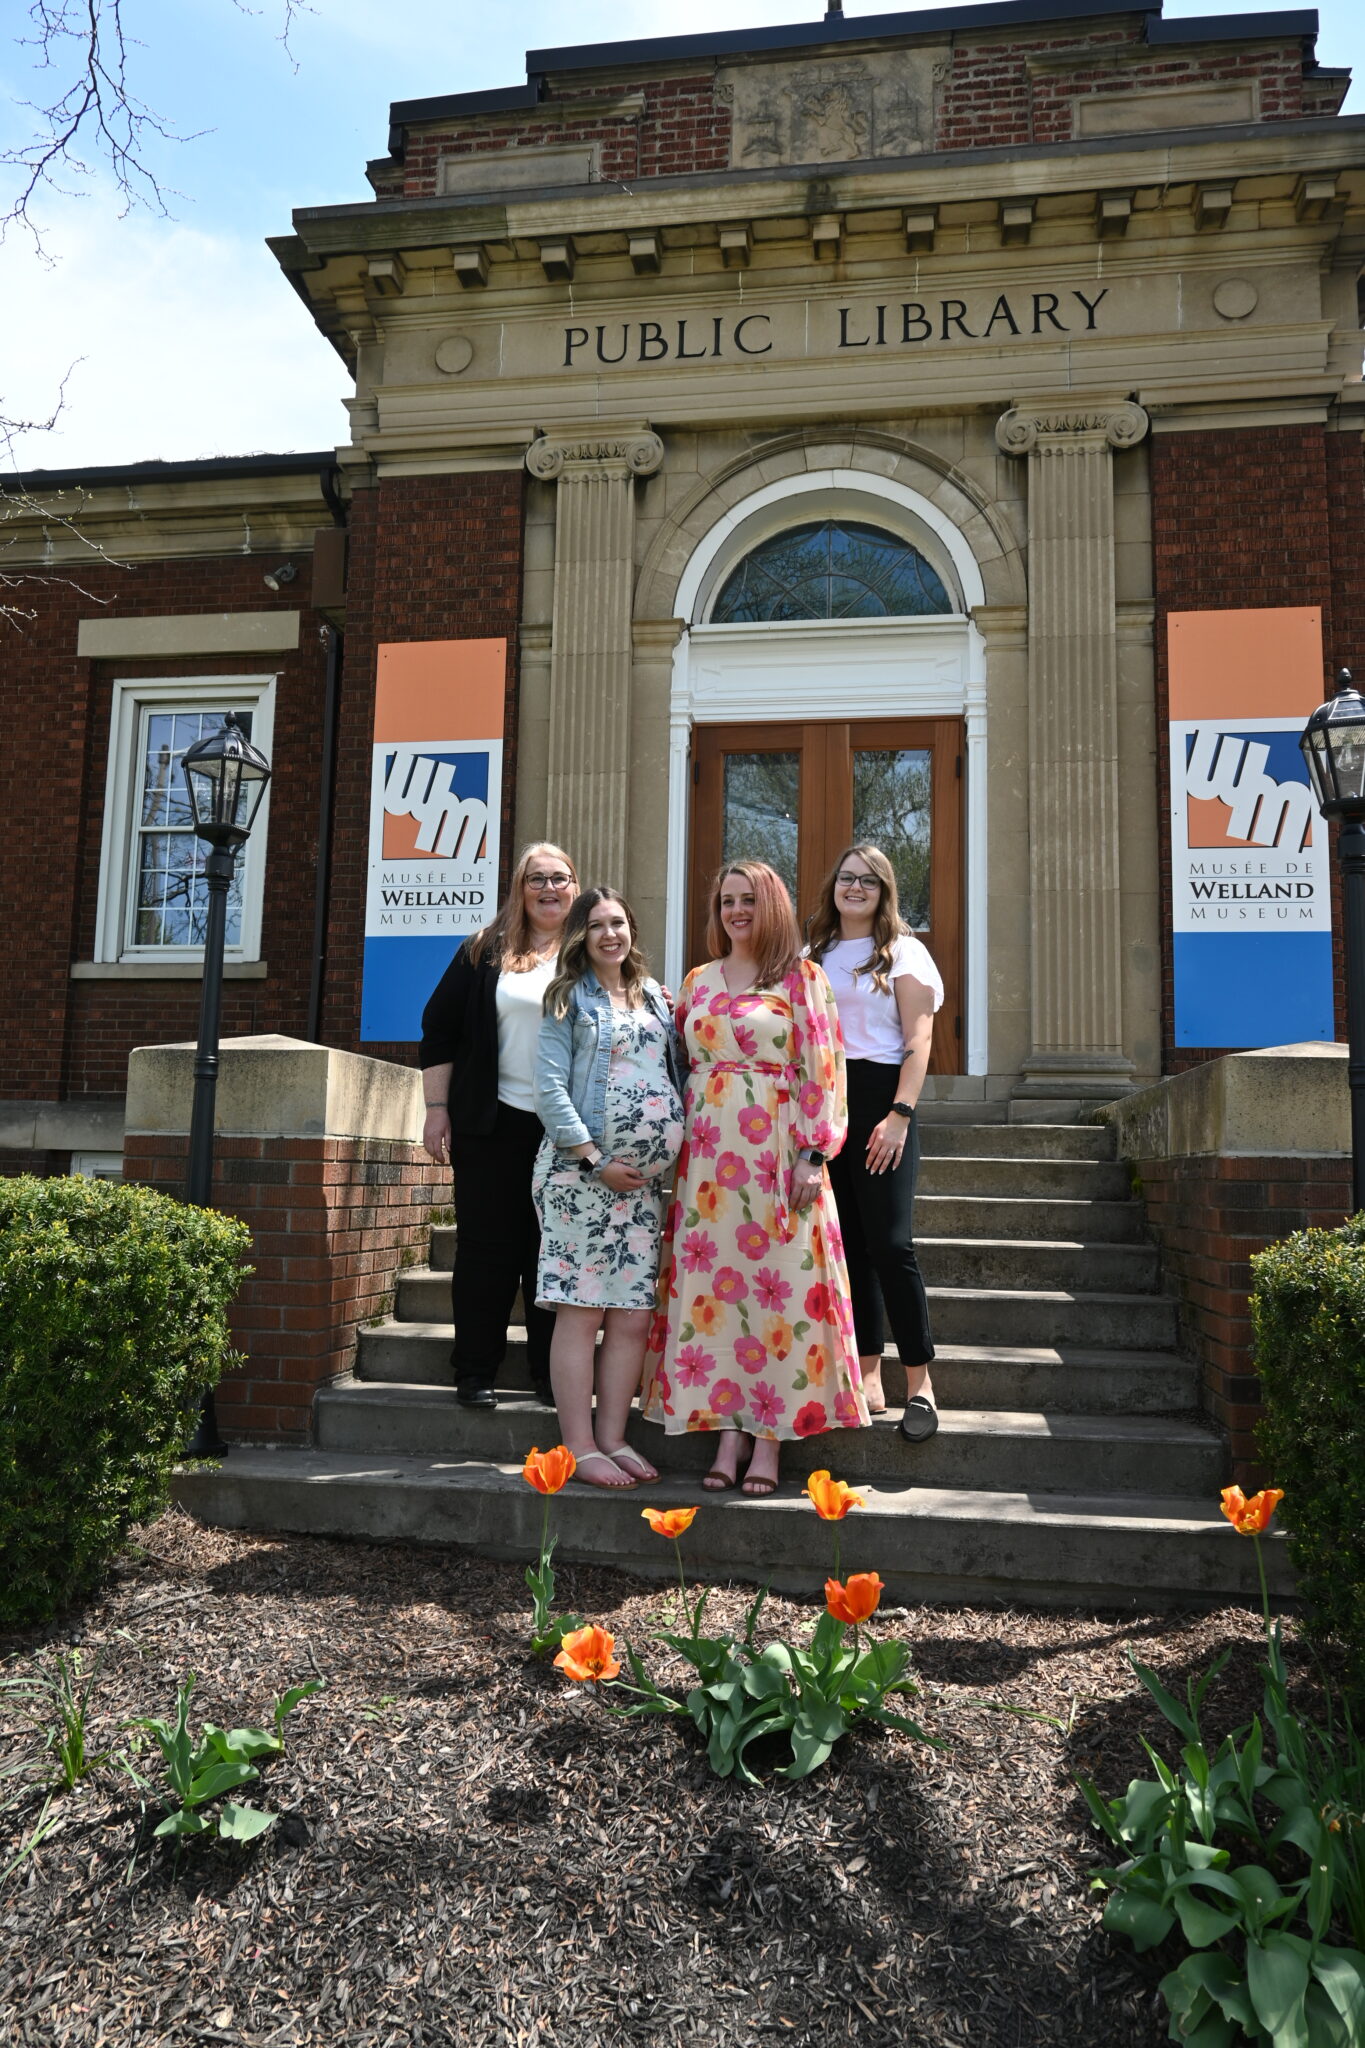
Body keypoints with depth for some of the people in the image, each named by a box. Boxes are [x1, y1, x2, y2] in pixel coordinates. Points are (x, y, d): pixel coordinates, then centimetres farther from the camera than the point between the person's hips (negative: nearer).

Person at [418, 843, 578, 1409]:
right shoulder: (484, 952, 7)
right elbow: (439, 1031, 6)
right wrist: (437, 1108, 0)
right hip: (494, 1125, 0)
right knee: (486, 1247, 4)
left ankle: (552, 1376, 14)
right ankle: (475, 1372, 14)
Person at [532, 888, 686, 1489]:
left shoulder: (656, 998, 18)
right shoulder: (569, 999, 2)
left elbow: (679, 1076, 19)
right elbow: (550, 1088, -7)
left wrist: (678, 1155, 6)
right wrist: (595, 1160, -13)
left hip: (648, 1178, 5)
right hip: (583, 1173, -5)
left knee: (633, 1316, 5)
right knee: (580, 1311, -3)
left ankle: (612, 1438, 14)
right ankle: (580, 1448, 3)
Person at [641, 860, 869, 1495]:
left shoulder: (801, 978, 2)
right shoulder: (699, 982, 15)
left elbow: (821, 1068, -3)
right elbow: (681, 1066, 16)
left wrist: (814, 1155, -11)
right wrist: (680, 1148, 7)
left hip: (776, 1148, -4)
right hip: (707, 1150, 4)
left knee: (775, 1279, -3)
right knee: (710, 1281, 2)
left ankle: (768, 1433, 5)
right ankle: (727, 1427, 10)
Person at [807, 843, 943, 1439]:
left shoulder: (904, 953, 4)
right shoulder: (815, 955, 18)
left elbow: (918, 1040, -4)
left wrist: (900, 1114, -15)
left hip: (879, 1096, -4)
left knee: (889, 1242, -11)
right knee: (847, 1243, 5)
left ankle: (920, 1383, -1)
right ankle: (868, 1379, 11)